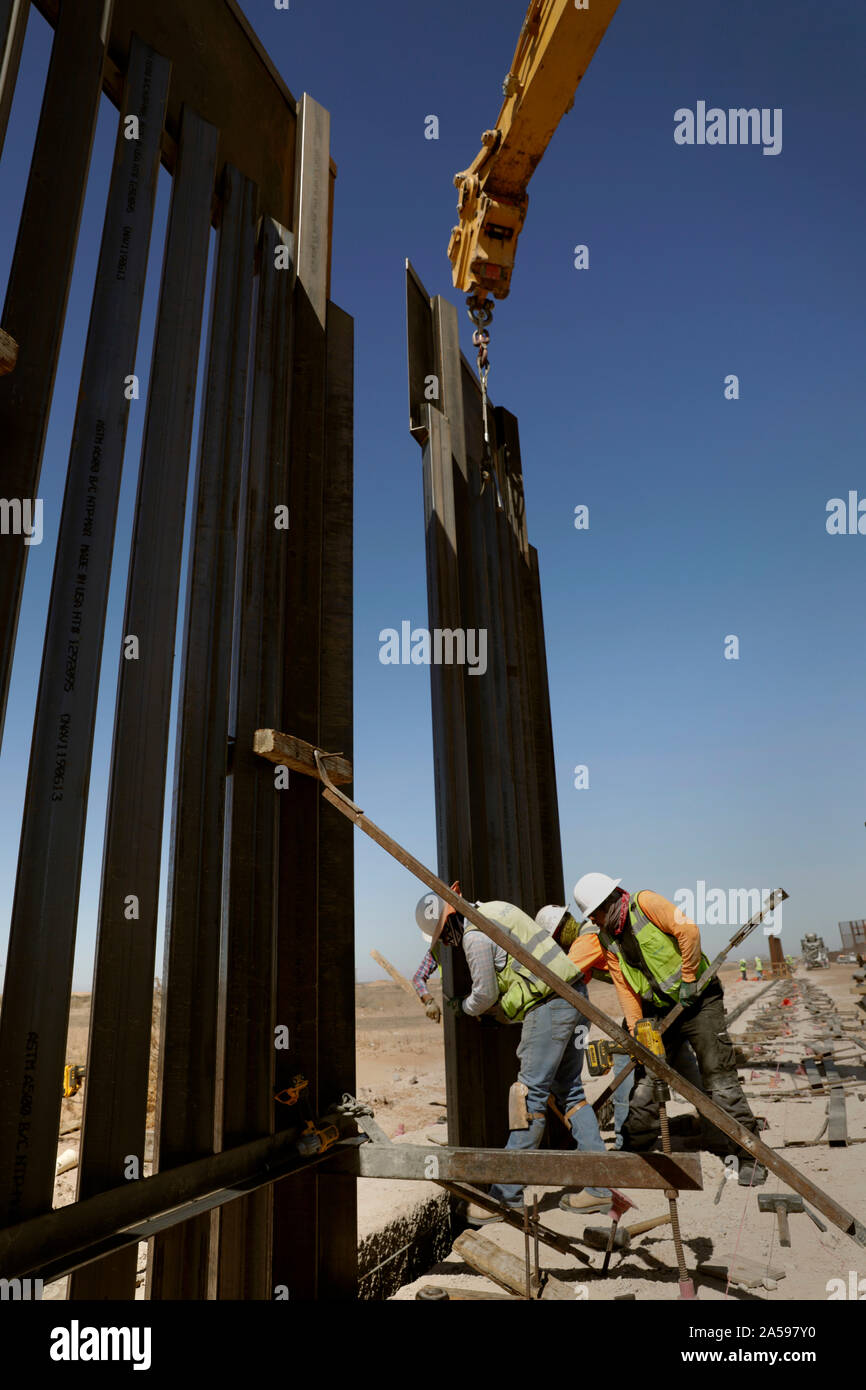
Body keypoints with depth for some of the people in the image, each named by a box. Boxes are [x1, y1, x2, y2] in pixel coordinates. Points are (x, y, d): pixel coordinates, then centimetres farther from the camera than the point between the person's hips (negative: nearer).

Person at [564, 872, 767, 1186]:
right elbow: (626, 989, 3)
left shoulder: (644, 902, -13)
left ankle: (749, 1156, 6)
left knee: (720, 1080, -6)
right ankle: (632, 1152, 18)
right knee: (645, 1083, 6)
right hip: (659, 1011, 6)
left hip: (698, 1000, -6)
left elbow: (688, 930, -21)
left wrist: (688, 978, -17)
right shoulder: (606, 941, 5)